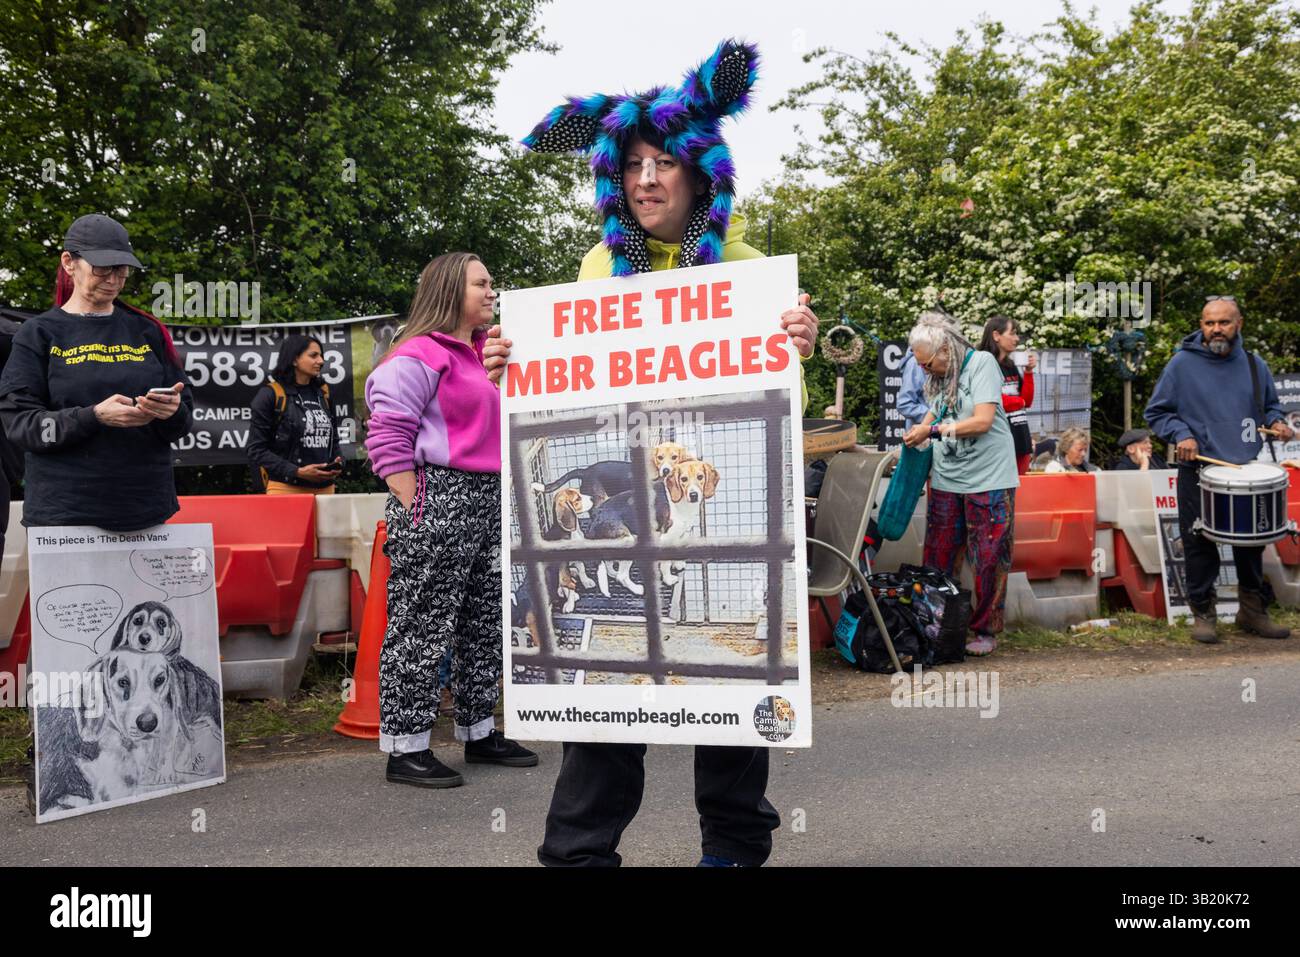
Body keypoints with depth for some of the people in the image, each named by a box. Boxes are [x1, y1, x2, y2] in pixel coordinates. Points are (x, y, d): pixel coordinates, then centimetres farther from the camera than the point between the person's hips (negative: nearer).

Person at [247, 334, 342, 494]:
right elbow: (256, 450, -6)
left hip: (325, 488, 5)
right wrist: (296, 472, -15)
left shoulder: (323, 393, 13)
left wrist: (337, 463, 3)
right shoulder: (270, 395, -3)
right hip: (286, 489, -5)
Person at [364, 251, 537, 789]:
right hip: (437, 500, -9)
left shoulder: (484, 356, 19)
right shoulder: (420, 355, -9)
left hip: (488, 502, 9)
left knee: (484, 624, 14)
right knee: (421, 627, -4)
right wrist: (414, 515, -18)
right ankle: (405, 749, 5)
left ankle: (479, 733, 26)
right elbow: (388, 439, -15)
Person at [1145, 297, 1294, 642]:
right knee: (1200, 546, 0)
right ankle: (1203, 613, 14)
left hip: (1246, 471, 4)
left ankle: (1253, 611, 25)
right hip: (1198, 473, -3)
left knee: (1251, 543, 10)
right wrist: (1181, 434, -15)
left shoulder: (1254, 365, 9)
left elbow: (1269, 404, 24)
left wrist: (1276, 421, 3)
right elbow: (1156, 412, 1)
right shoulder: (1182, 364, -3)